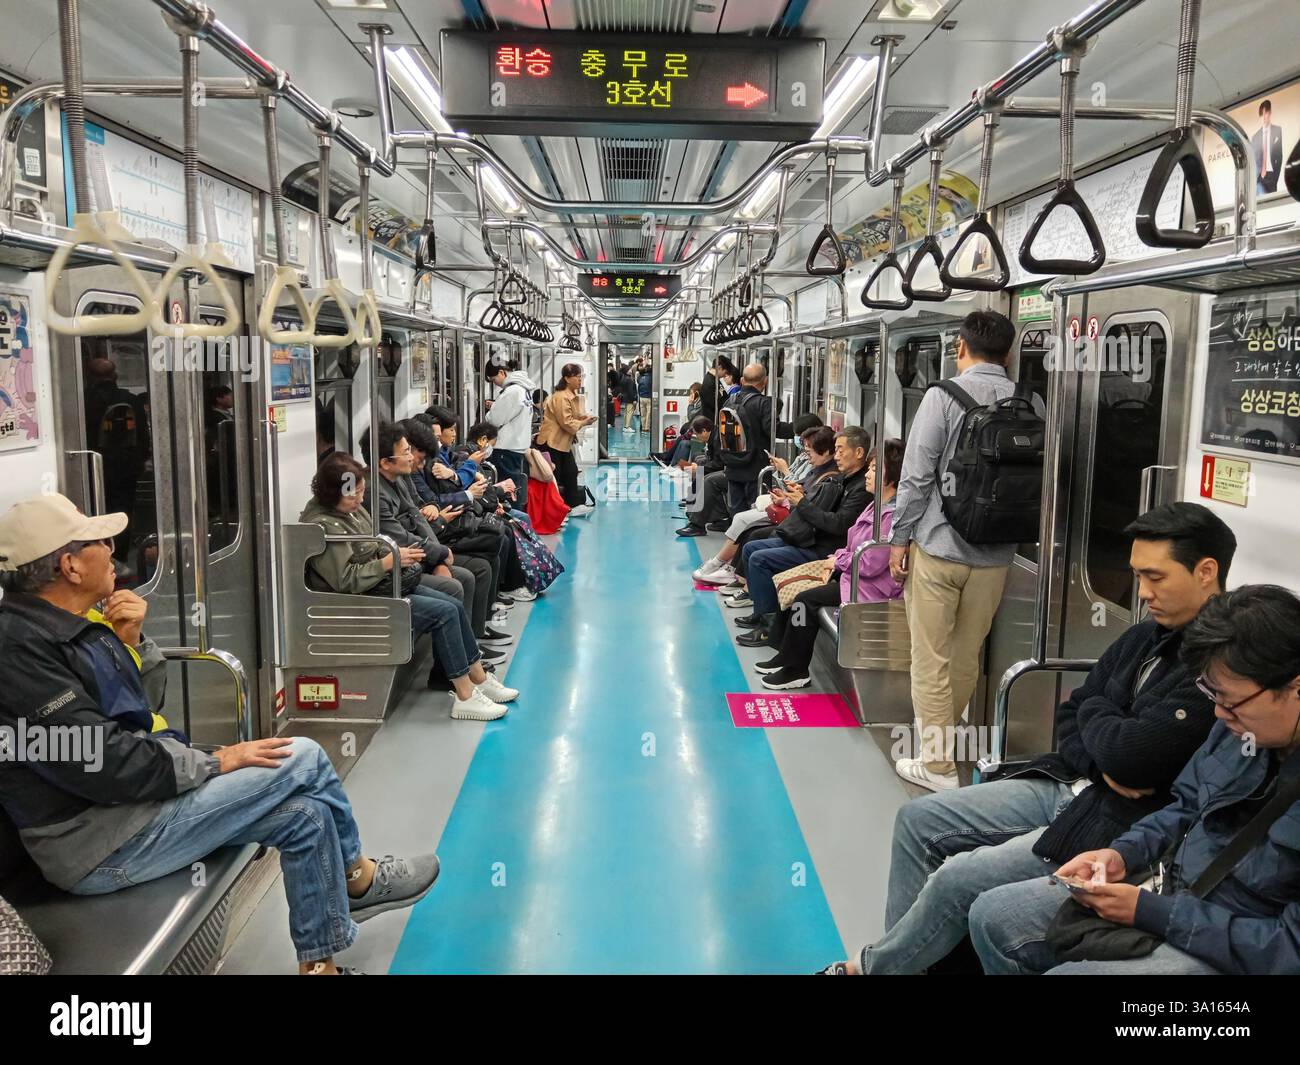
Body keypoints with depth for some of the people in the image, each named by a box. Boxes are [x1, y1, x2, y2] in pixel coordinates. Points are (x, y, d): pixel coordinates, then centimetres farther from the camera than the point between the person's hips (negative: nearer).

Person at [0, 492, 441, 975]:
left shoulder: (56, 625, 6)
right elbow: (103, 766, -26)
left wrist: (127, 641, -1)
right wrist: (216, 762, -15)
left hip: (127, 791, 10)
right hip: (97, 844, -10)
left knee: (306, 816, -1)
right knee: (304, 759, -12)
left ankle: (320, 963, 15)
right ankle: (358, 878, 14)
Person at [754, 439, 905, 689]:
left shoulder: (894, 515, -23)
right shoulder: (877, 506, 11)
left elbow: (871, 564, -25)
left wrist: (839, 561, -9)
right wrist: (835, 561, 1)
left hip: (872, 587, -10)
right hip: (852, 574, 10)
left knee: (806, 599, -16)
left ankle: (796, 670, -2)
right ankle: (786, 654, 9)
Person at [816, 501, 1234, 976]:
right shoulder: (1146, 637, 8)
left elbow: (1131, 754, -27)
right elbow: (1069, 719, 11)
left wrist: (1093, 712, -4)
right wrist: (1104, 764, -10)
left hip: (1122, 824, -9)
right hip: (1068, 783, 9)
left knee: (957, 879, -16)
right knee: (918, 820, 4)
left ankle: (871, 968, 10)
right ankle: (898, 956, 14)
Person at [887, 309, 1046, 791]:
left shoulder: (945, 394, -9)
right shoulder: (1031, 404, 1)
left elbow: (917, 474, -11)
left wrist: (900, 537, -2)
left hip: (938, 546, -4)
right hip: (995, 553, 5)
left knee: (931, 657, 4)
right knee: (968, 655, 18)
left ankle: (939, 764, 9)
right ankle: (942, 735, 37)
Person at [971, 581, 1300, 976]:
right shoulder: (1239, 726, -2)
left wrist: (1150, 911, -22)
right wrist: (1124, 854, -2)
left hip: (1232, 953, -7)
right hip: (1167, 887, 7)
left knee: (1064, 969, -26)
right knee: (991, 917, 0)